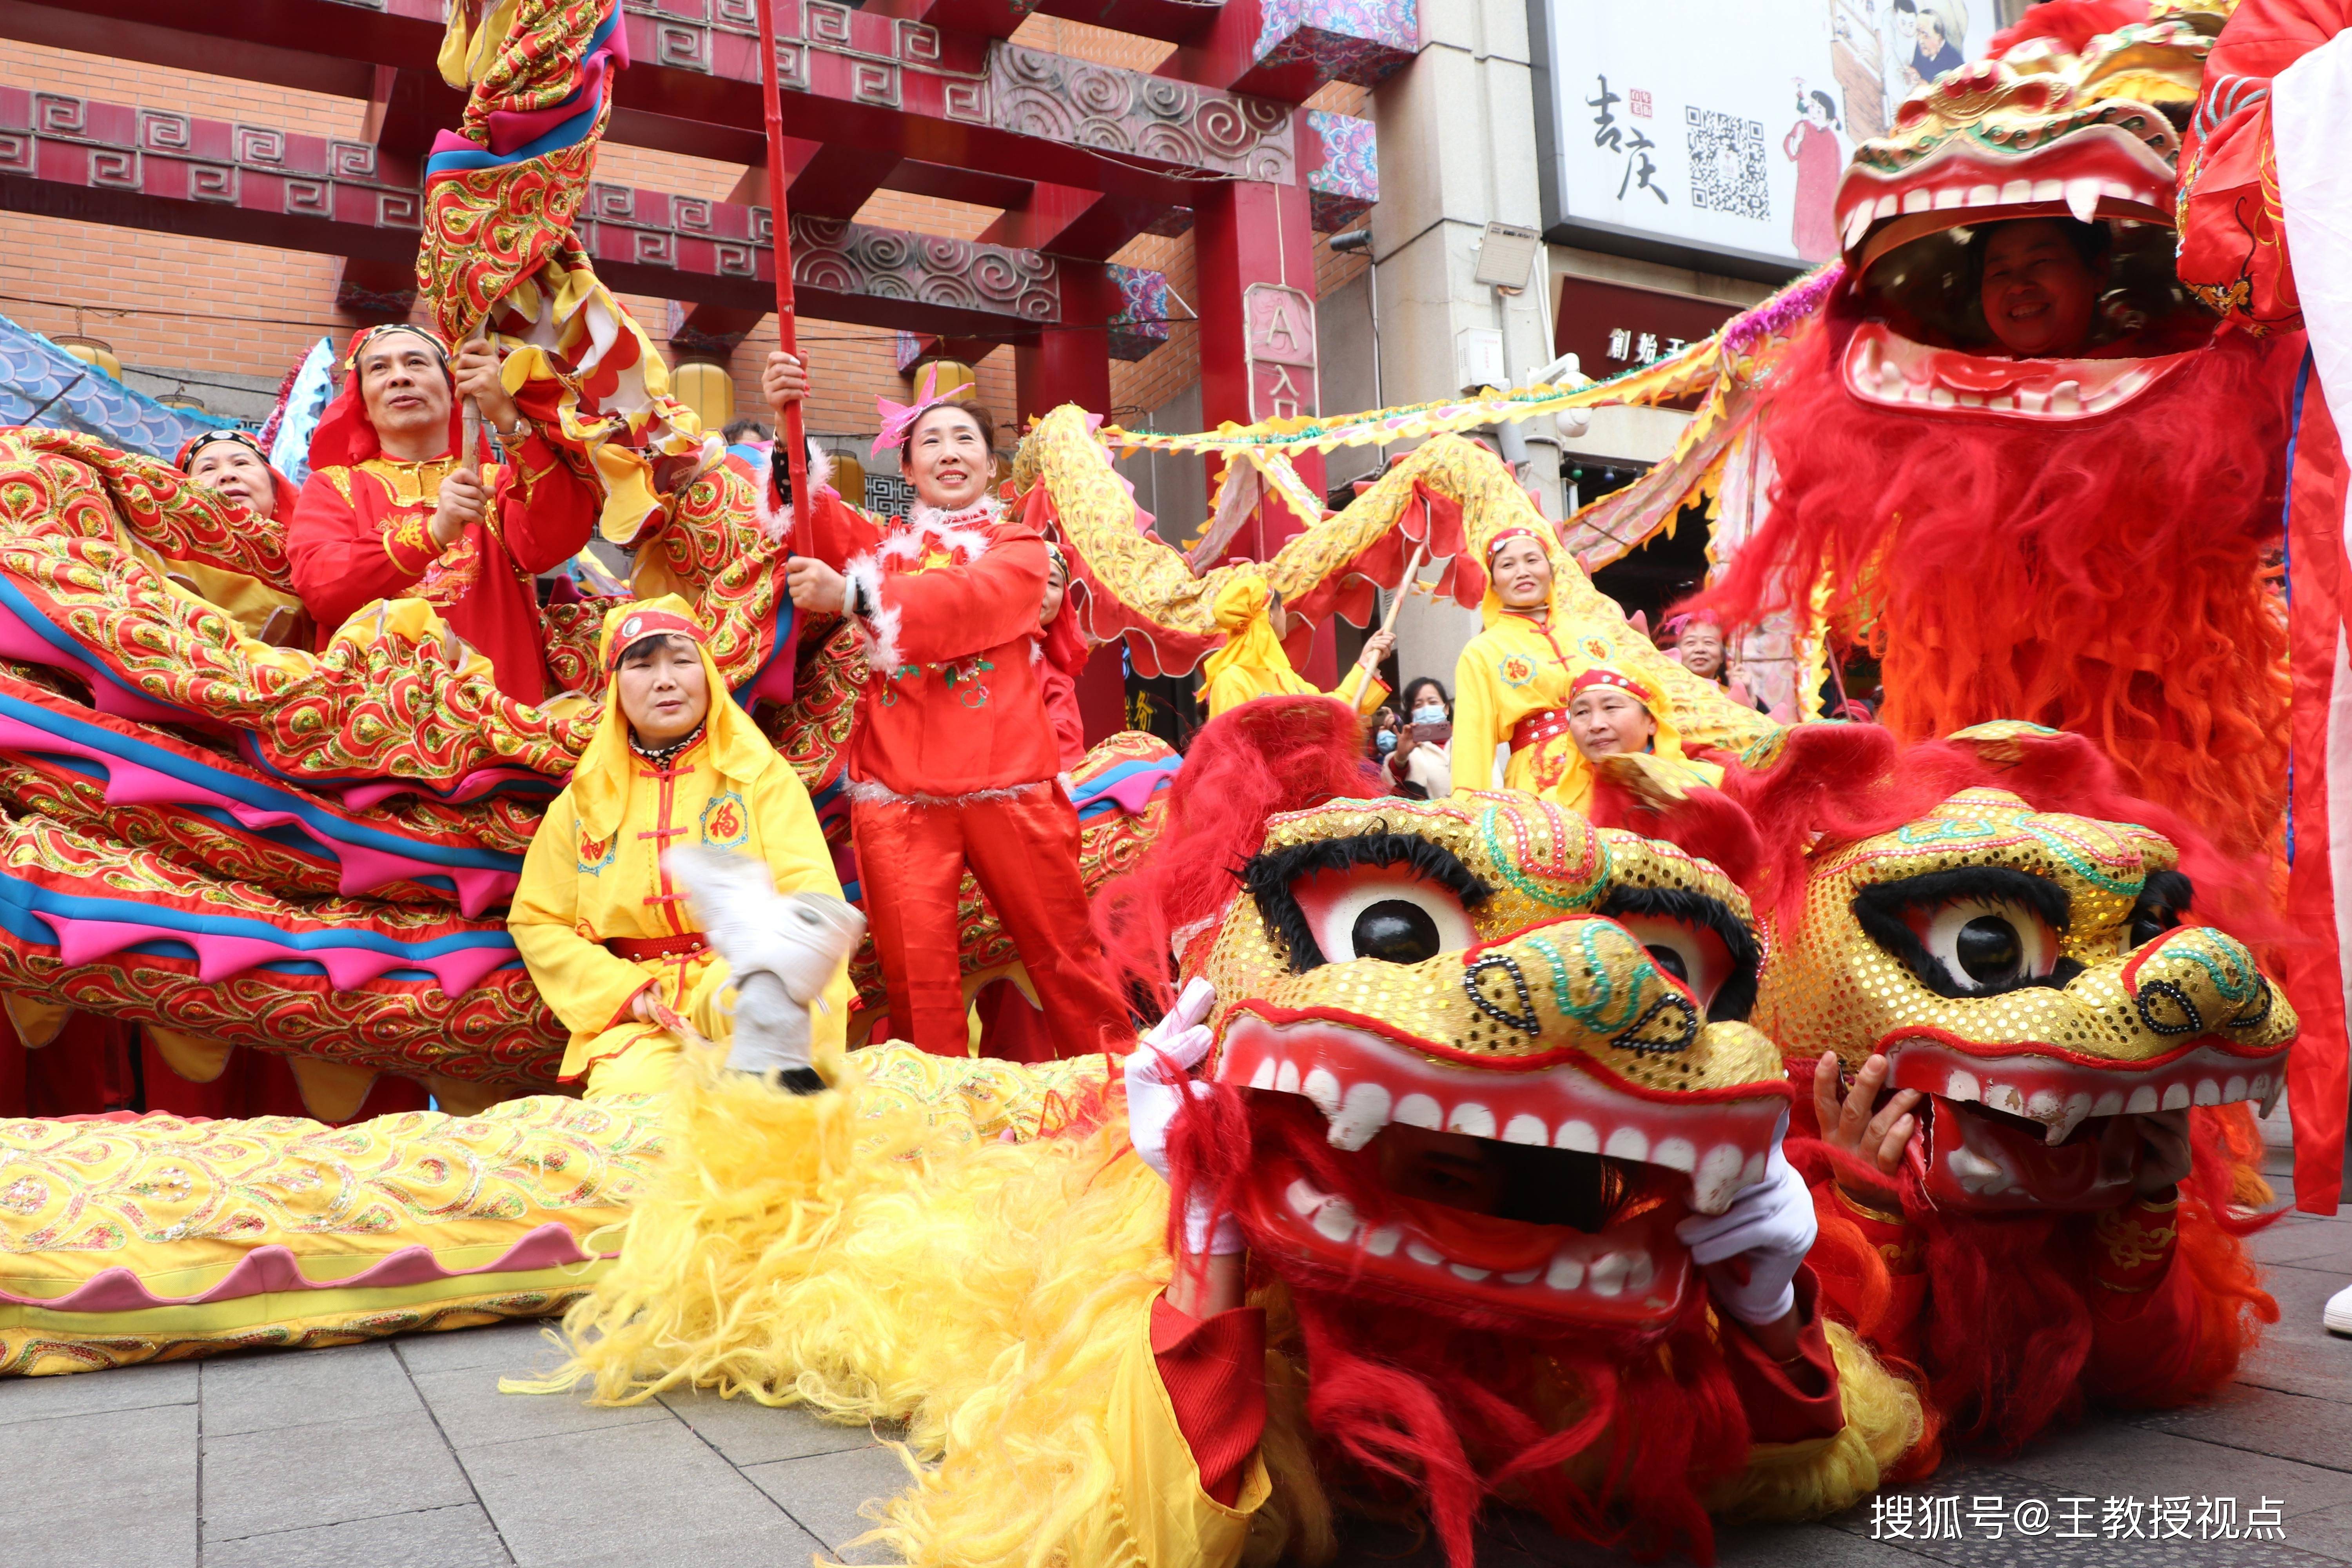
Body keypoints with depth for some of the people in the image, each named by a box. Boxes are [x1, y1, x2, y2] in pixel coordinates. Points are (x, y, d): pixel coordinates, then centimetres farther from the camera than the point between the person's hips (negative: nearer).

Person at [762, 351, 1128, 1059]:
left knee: (1062, 948, 5)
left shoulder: (1019, 546, 9)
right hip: (898, 788, 2)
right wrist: (787, 425, -17)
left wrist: (854, 596, -23)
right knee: (916, 969, 0)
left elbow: (966, 602, -12)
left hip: (1007, 782, -1)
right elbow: (813, 514, 0)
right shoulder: (883, 544, 19)